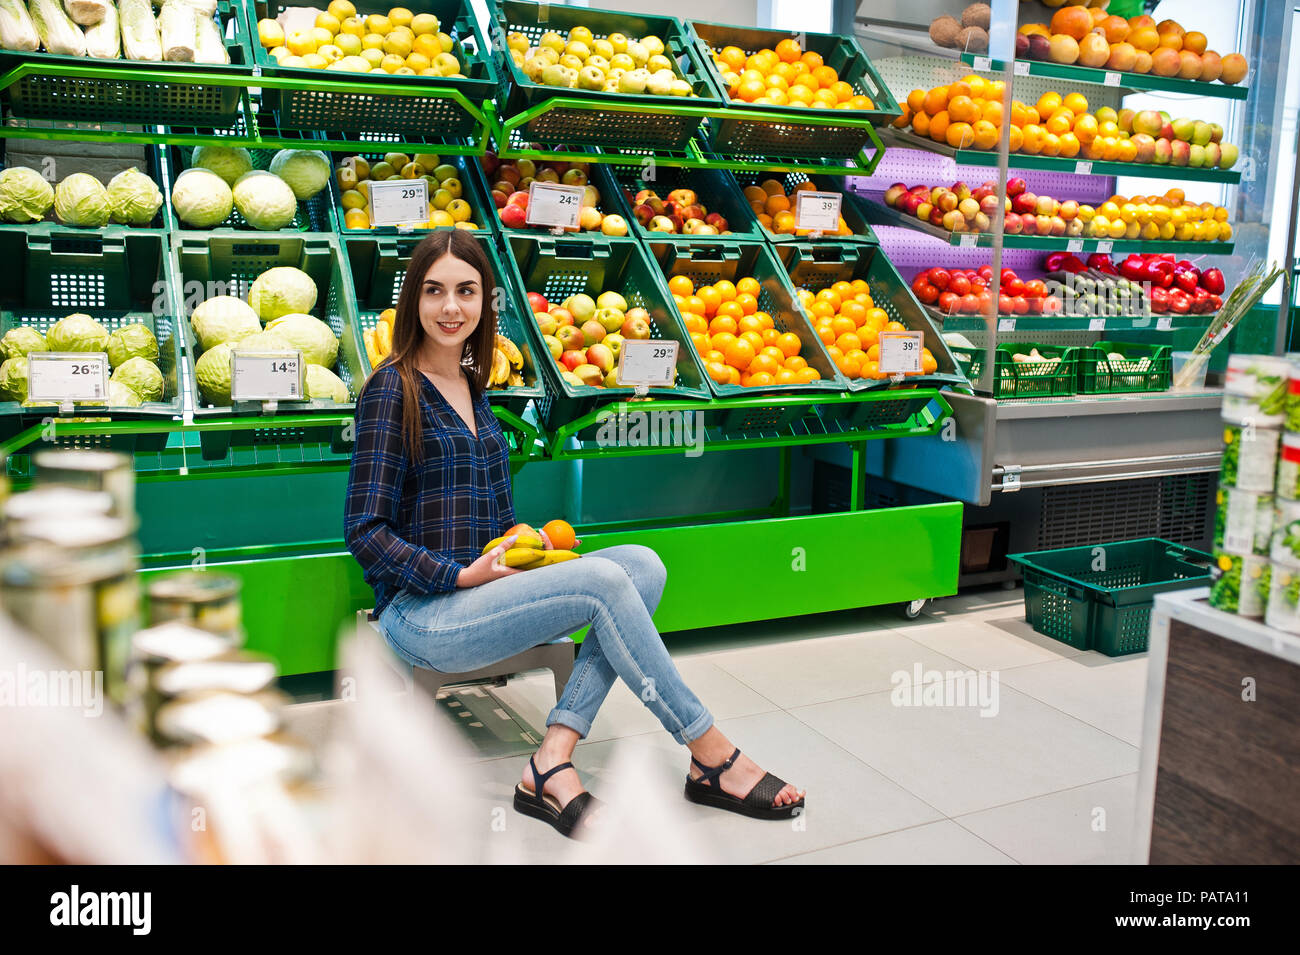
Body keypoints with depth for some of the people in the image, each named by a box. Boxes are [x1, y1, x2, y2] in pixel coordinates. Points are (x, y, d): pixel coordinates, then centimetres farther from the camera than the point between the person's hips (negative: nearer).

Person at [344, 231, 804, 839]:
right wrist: (461, 575, -17)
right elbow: (365, 532, -11)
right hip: (421, 614, -7)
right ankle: (712, 757, -14)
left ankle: (553, 763, -24)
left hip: (480, 592, 8)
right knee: (602, 581, -25)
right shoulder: (393, 388, -8)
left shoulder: (471, 388, 14)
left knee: (642, 564, -14)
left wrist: (525, 540, 1)